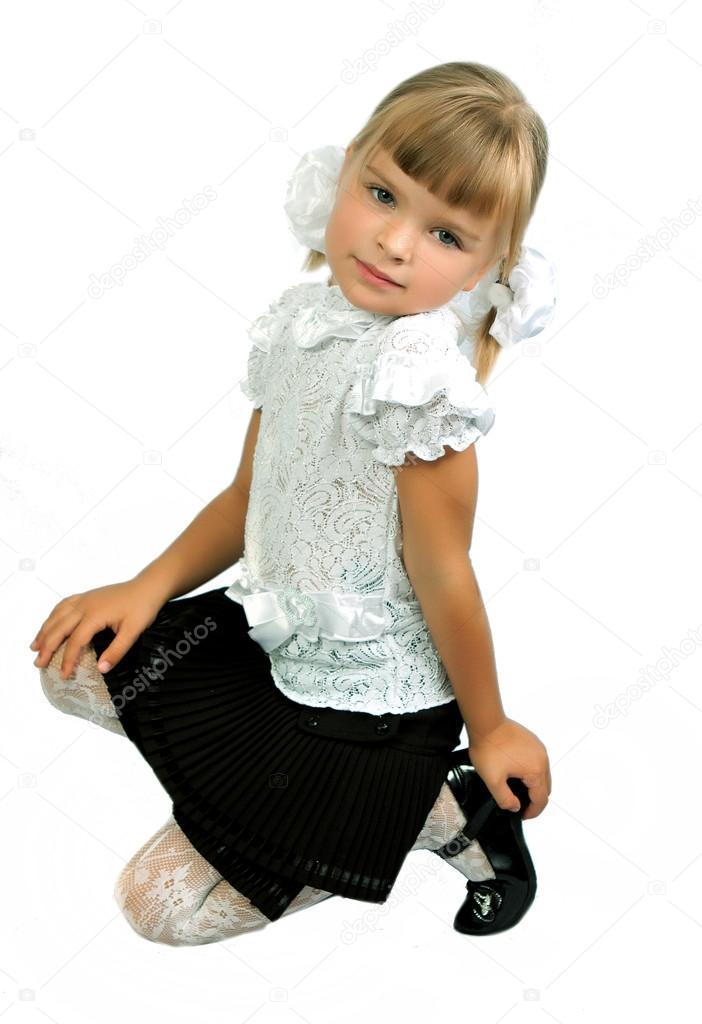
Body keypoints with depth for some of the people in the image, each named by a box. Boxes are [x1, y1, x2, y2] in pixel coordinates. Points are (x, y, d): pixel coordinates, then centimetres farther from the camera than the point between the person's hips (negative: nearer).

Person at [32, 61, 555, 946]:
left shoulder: (417, 372, -28)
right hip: (274, 629, 8)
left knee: (161, 902, -3)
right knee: (73, 666, 16)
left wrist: (489, 727, -9)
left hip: (373, 698, -8)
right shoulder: (297, 319, -3)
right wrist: (148, 587, 1)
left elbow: (441, 572, -19)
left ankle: (438, 807, 5)